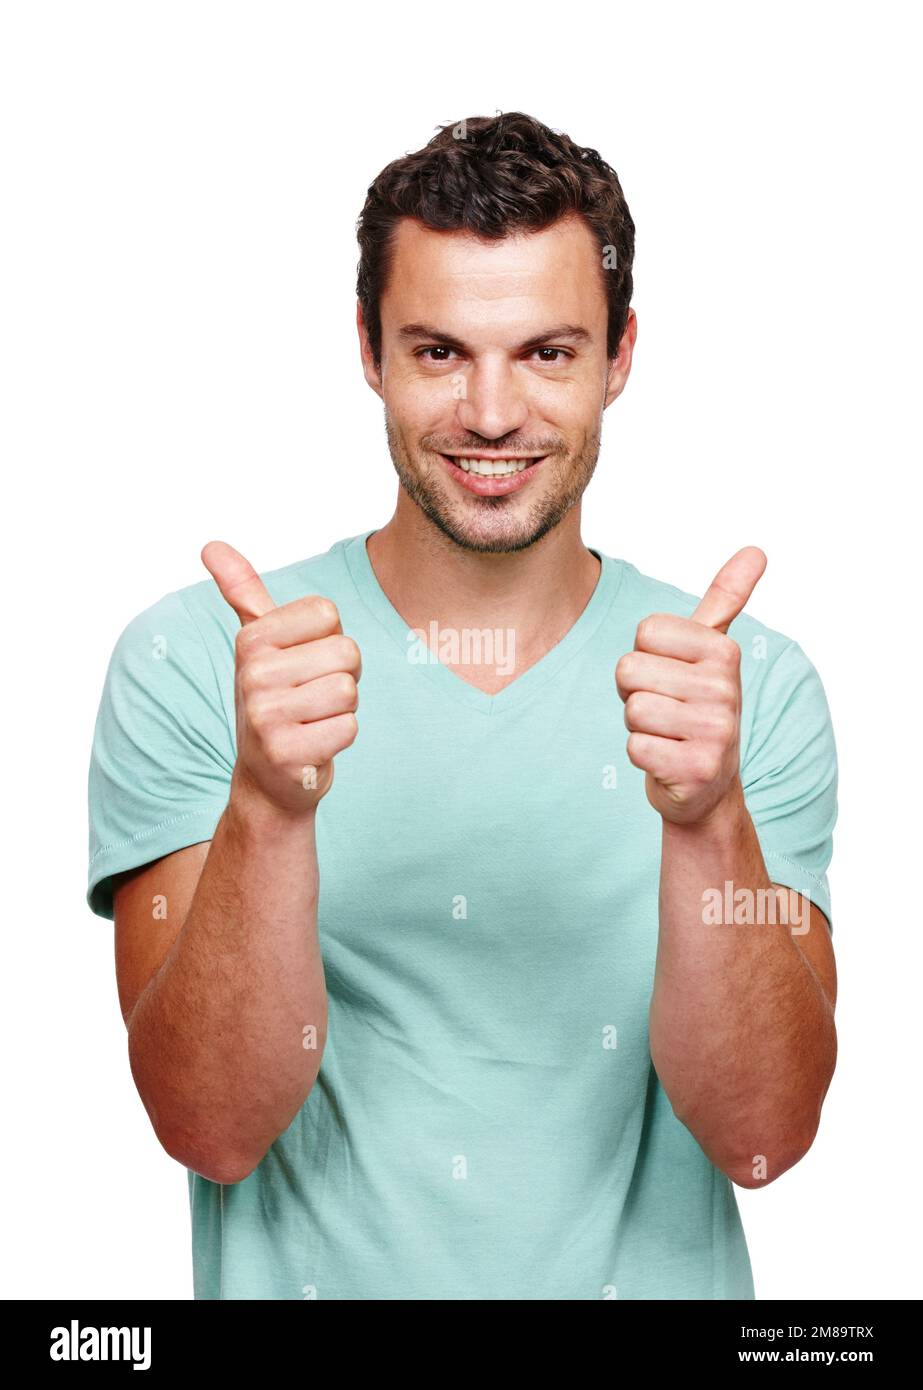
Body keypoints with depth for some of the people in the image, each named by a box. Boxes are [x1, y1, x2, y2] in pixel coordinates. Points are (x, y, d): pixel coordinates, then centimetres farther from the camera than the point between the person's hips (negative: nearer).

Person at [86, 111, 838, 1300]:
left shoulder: (755, 687, -2)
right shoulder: (187, 663, -5)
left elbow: (761, 1137, -9)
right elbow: (210, 1130, -10)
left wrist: (710, 820, -23)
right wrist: (267, 806, -24)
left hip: (649, 1277, 1)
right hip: (305, 1279, 0)